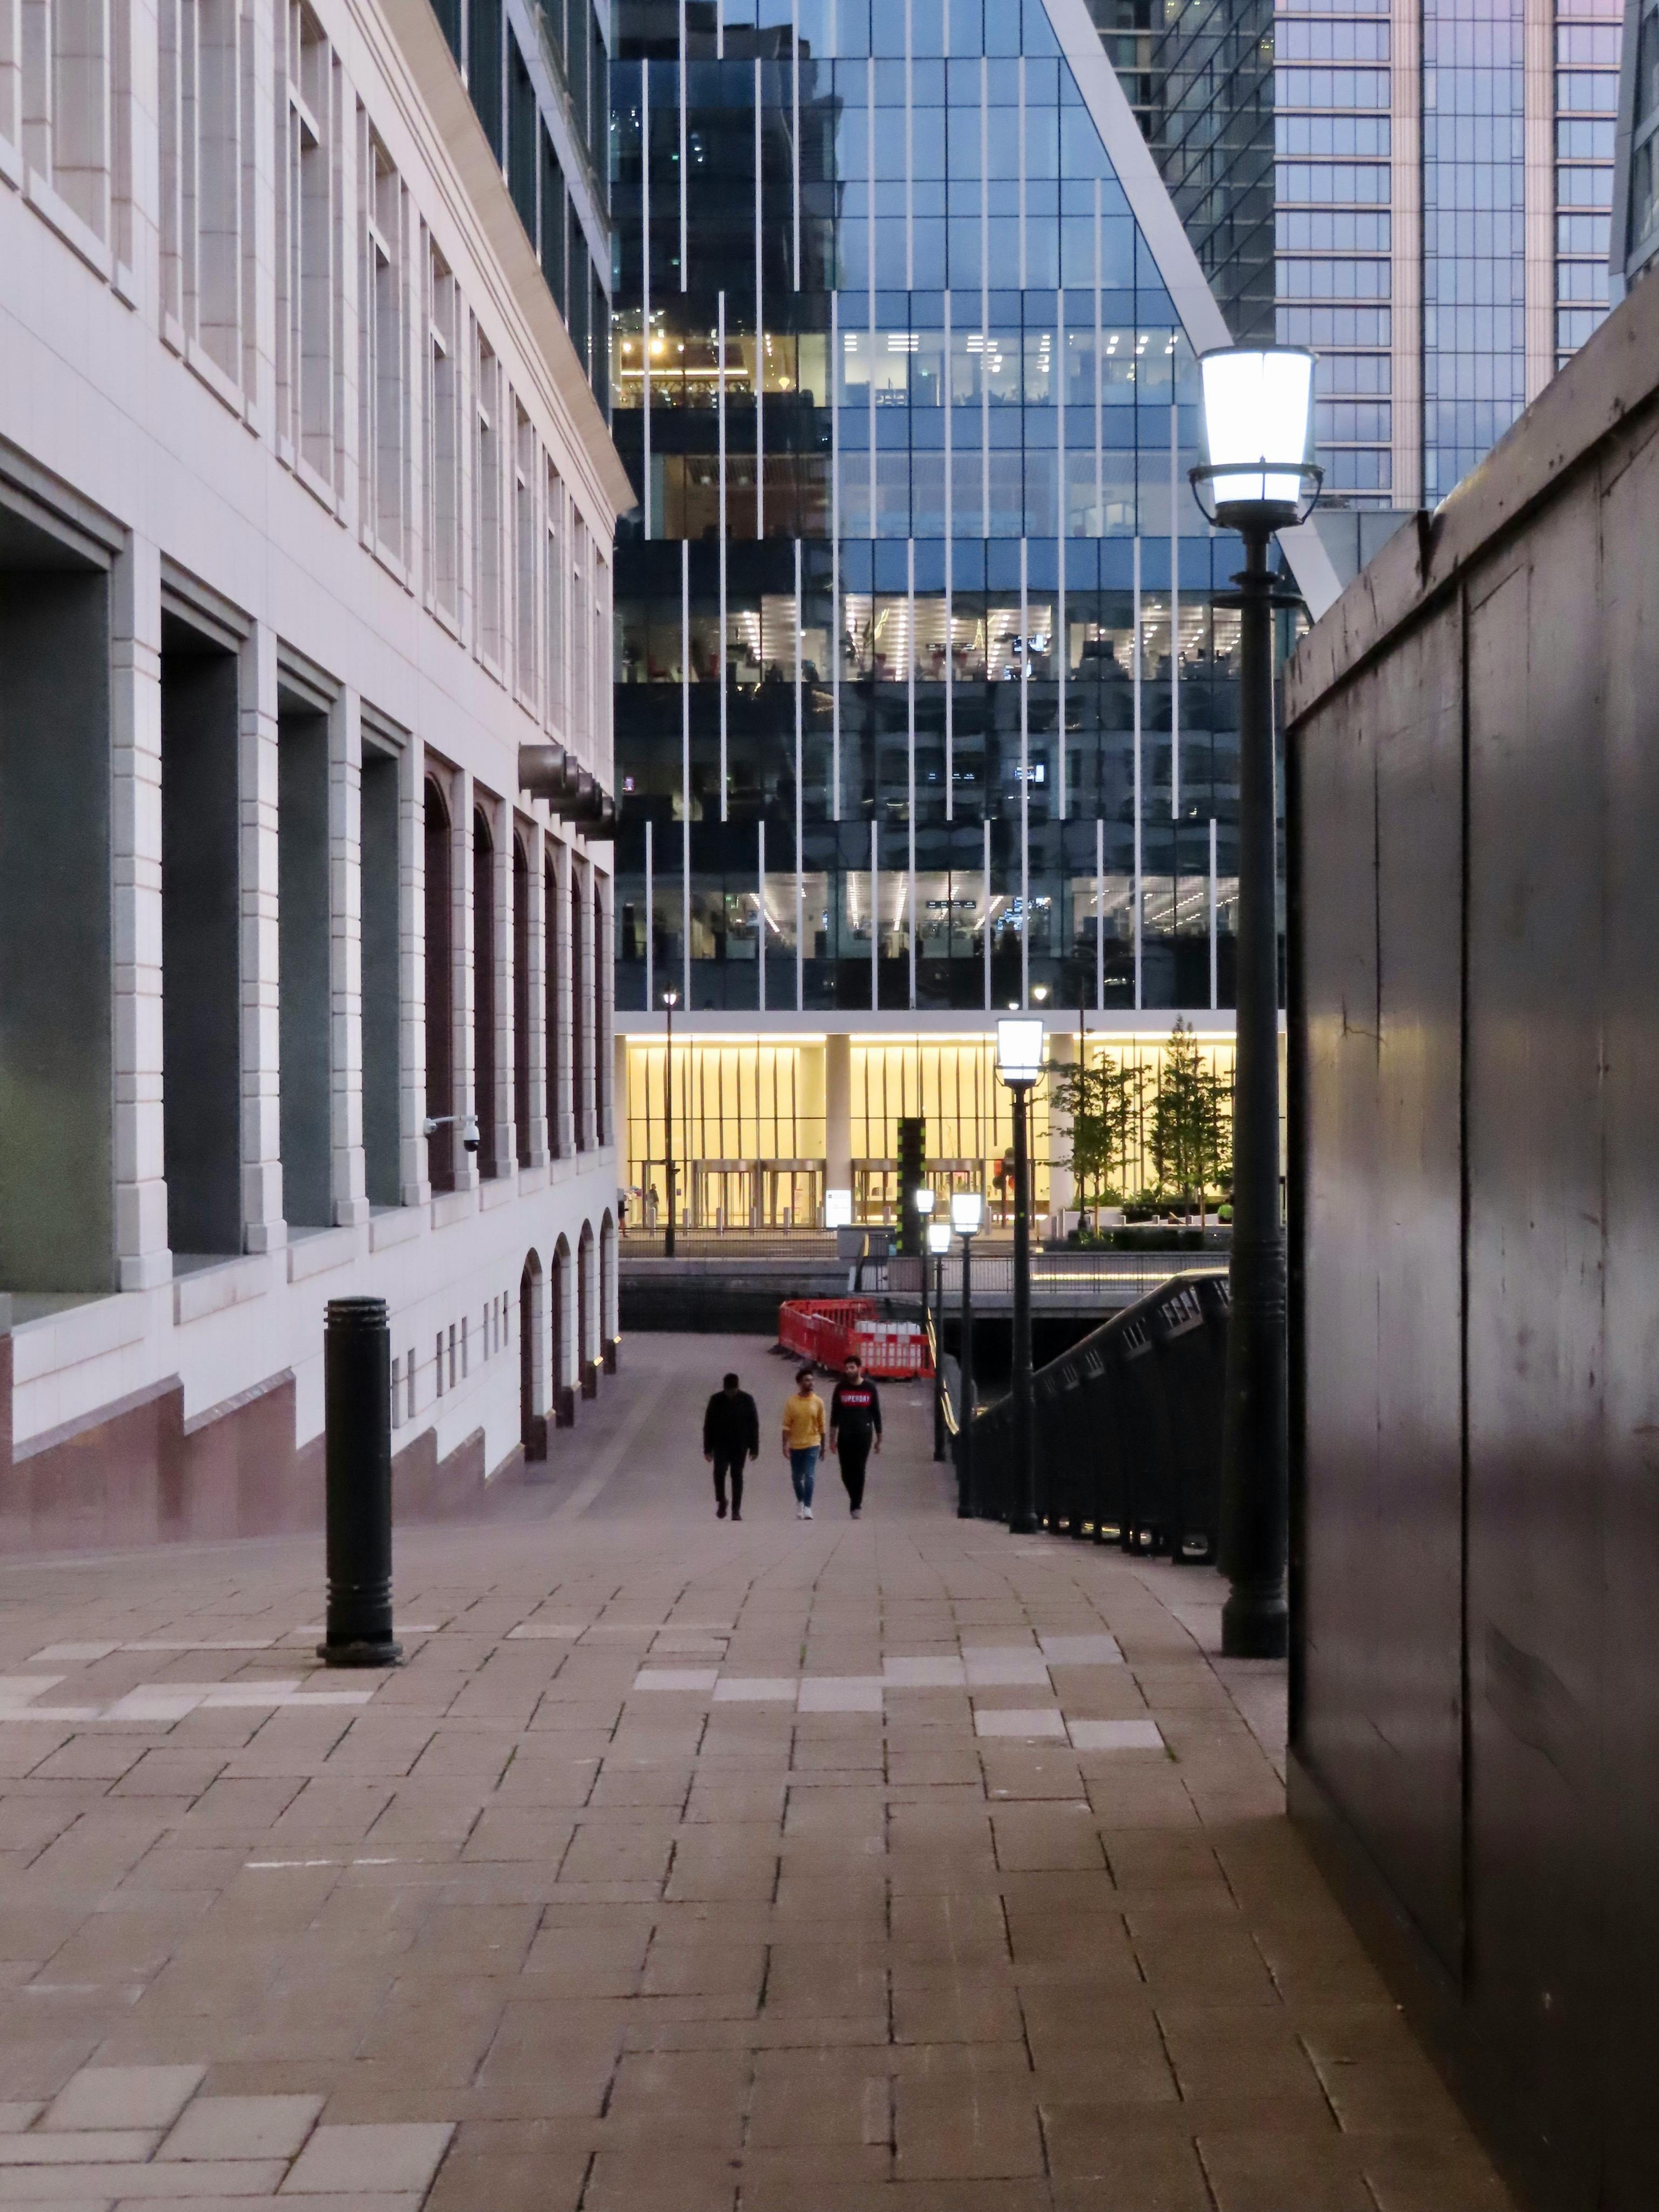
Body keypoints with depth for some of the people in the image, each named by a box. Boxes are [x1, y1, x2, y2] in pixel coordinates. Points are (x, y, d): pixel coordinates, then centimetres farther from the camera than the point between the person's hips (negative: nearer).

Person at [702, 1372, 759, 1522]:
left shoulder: (747, 1400, -3)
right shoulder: (716, 1400, -2)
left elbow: (754, 1425, 1)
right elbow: (708, 1425, 2)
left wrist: (754, 1448, -1)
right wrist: (708, 1448, -1)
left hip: (740, 1446, 0)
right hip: (721, 1444, 0)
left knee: (737, 1475, 1)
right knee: (719, 1472, -15)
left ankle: (736, 1510, 7)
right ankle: (721, 1502, 8)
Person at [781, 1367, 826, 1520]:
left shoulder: (818, 1402, -2)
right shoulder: (791, 1402, -4)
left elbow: (821, 1425, 5)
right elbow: (786, 1425, -4)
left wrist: (823, 1446, 8)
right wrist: (785, 1445, -11)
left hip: (812, 1444, -1)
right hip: (796, 1445, 1)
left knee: (809, 1476, -14)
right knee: (796, 1477, 13)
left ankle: (807, 1508, -16)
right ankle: (800, 1501, 38)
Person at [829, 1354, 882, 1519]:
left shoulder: (870, 1389, 4)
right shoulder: (841, 1388, 5)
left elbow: (876, 1415, 8)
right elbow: (834, 1415, 7)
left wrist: (879, 1439, 8)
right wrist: (832, 1439, 3)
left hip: (864, 1436, -1)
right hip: (845, 1436, 1)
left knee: (859, 1470, -6)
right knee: (846, 1472, 2)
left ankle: (856, 1505, -1)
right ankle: (857, 1502, 22)